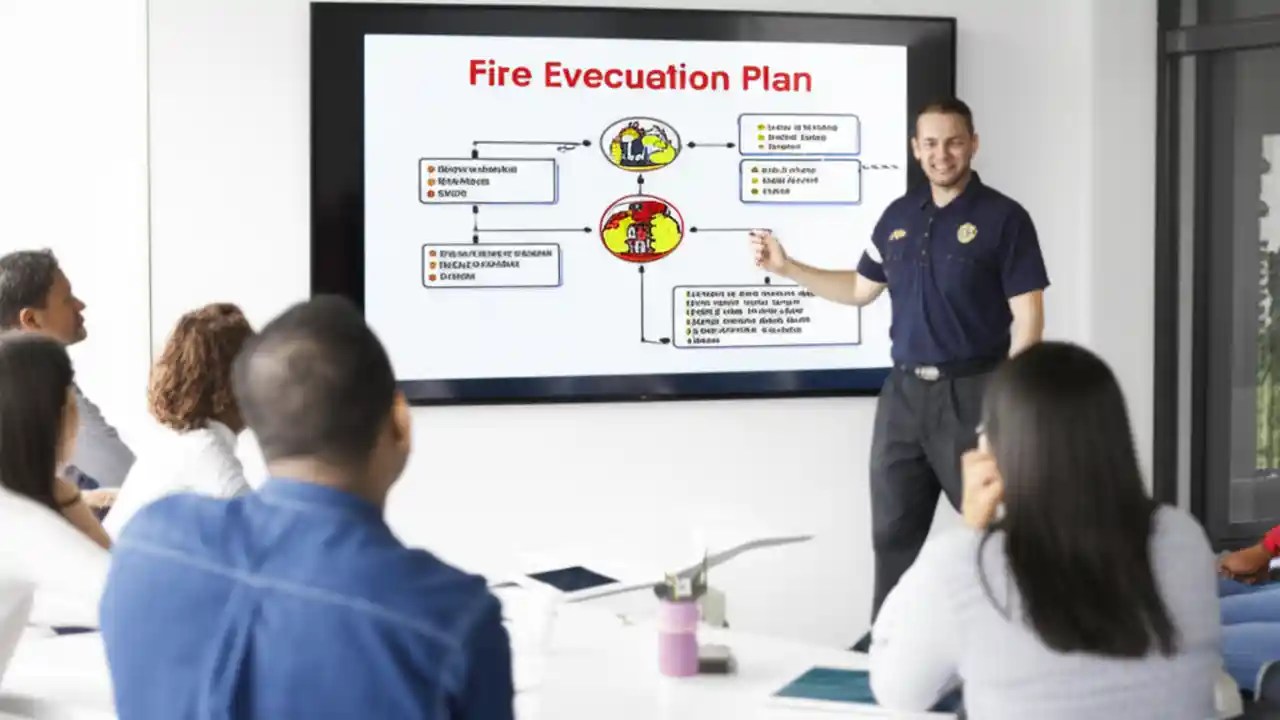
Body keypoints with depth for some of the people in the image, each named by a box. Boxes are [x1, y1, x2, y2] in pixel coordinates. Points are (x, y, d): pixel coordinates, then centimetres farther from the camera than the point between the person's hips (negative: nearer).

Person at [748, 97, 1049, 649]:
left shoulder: (1003, 218, -7)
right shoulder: (898, 216, 10)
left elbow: (1028, 316, -10)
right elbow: (860, 289, 20)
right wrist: (786, 267, 11)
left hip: (972, 391, -6)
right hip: (904, 390, 6)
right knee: (894, 526, 11)